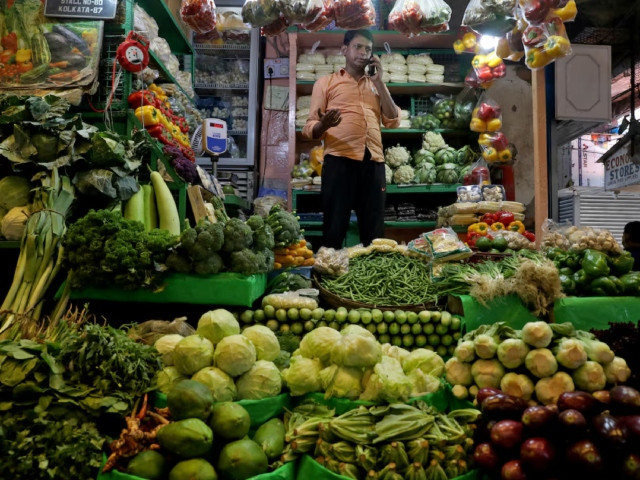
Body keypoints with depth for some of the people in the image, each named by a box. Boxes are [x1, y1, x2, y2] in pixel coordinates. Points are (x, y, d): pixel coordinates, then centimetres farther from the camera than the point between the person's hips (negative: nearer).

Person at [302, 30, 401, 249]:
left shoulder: (376, 85, 25)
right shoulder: (326, 82, 14)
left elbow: (393, 121, 10)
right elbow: (310, 129, 6)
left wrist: (378, 82, 8)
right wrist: (324, 125, -18)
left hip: (373, 161, 4)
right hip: (339, 160, -3)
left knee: (374, 231, 5)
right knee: (334, 229, -4)